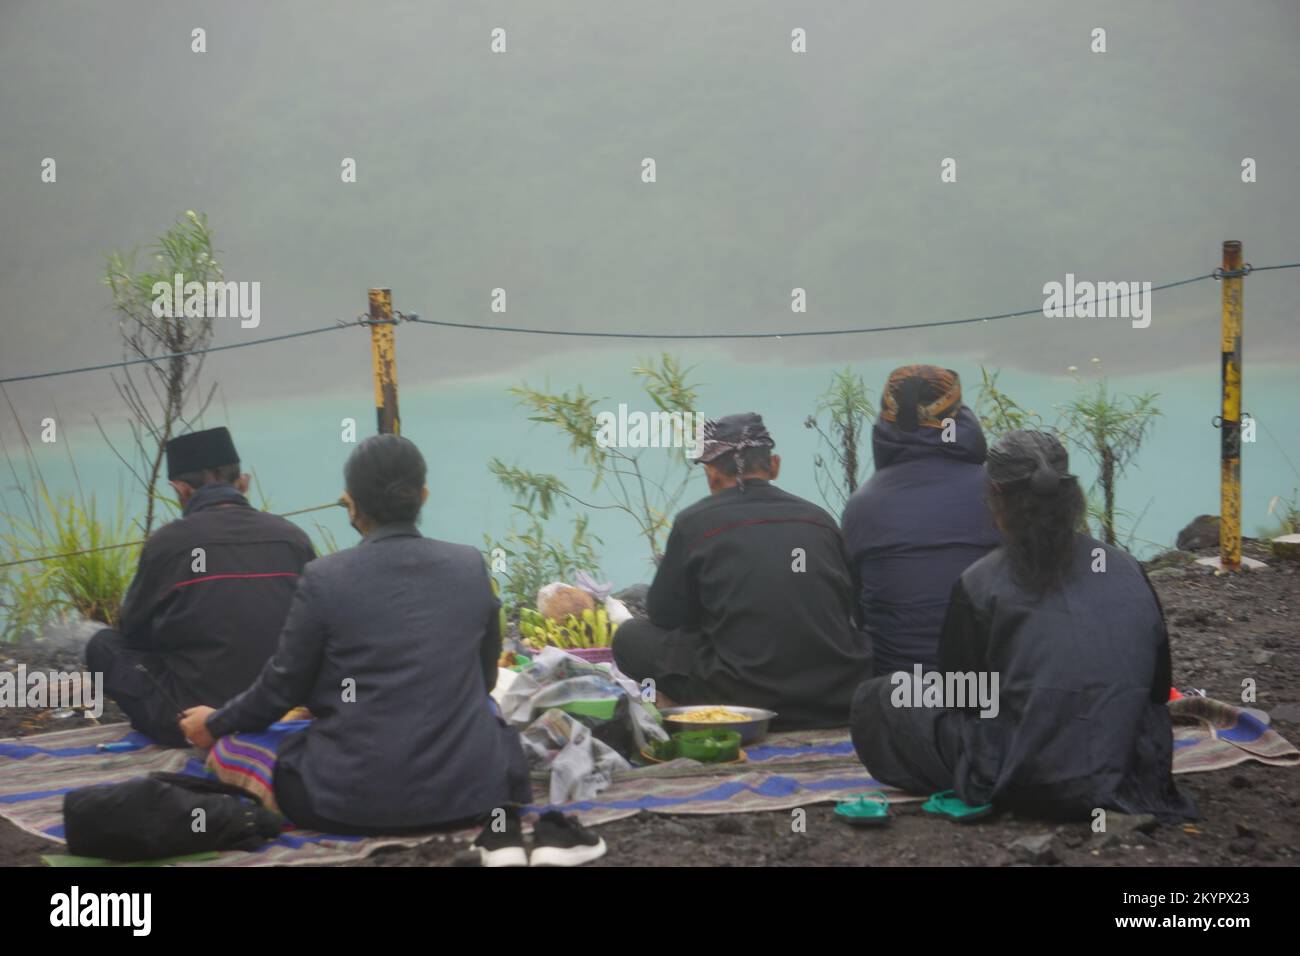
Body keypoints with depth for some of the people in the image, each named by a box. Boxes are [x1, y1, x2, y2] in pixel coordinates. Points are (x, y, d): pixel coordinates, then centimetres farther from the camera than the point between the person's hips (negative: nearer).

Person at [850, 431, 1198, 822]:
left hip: (1021, 786, -4)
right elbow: (1160, 686, 10)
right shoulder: (1129, 573, 3)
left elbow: (959, 697, 0)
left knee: (875, 701, 10)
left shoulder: (978, 584, -8)